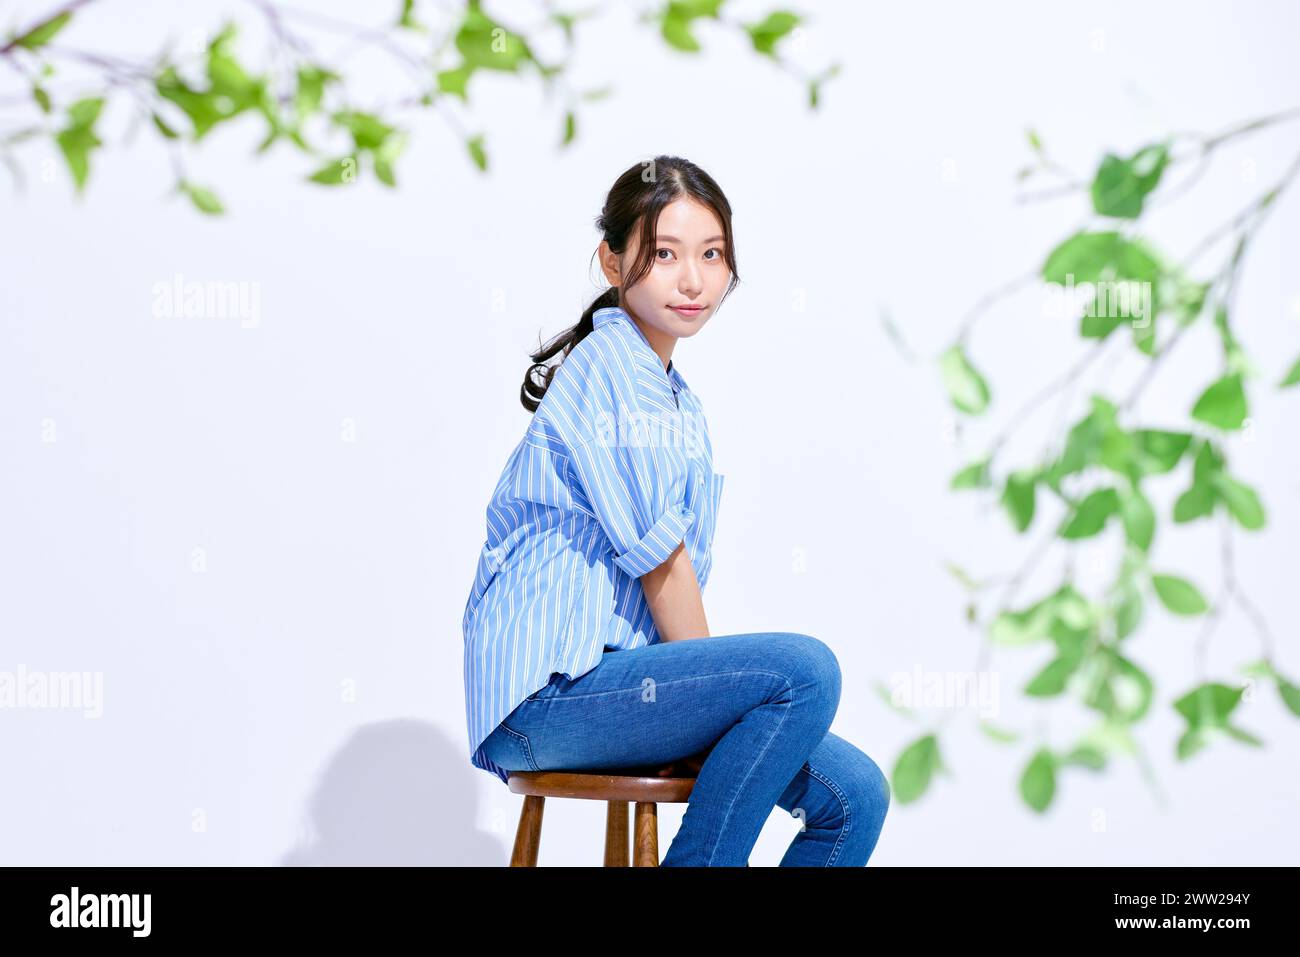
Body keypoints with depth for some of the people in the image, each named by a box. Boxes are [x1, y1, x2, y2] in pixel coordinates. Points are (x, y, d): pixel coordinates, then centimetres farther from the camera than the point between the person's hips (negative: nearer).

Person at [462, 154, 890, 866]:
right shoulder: (607, 368, -10)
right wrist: (711, 691, -4)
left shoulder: (679, 400, 20)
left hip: (619, 670, 9)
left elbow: (684, 567, 13)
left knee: (855, 795, 0)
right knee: (805, 669, -26)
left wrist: (705, 716, 1)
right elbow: (659, 559, -12)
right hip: (548, 693, -9)